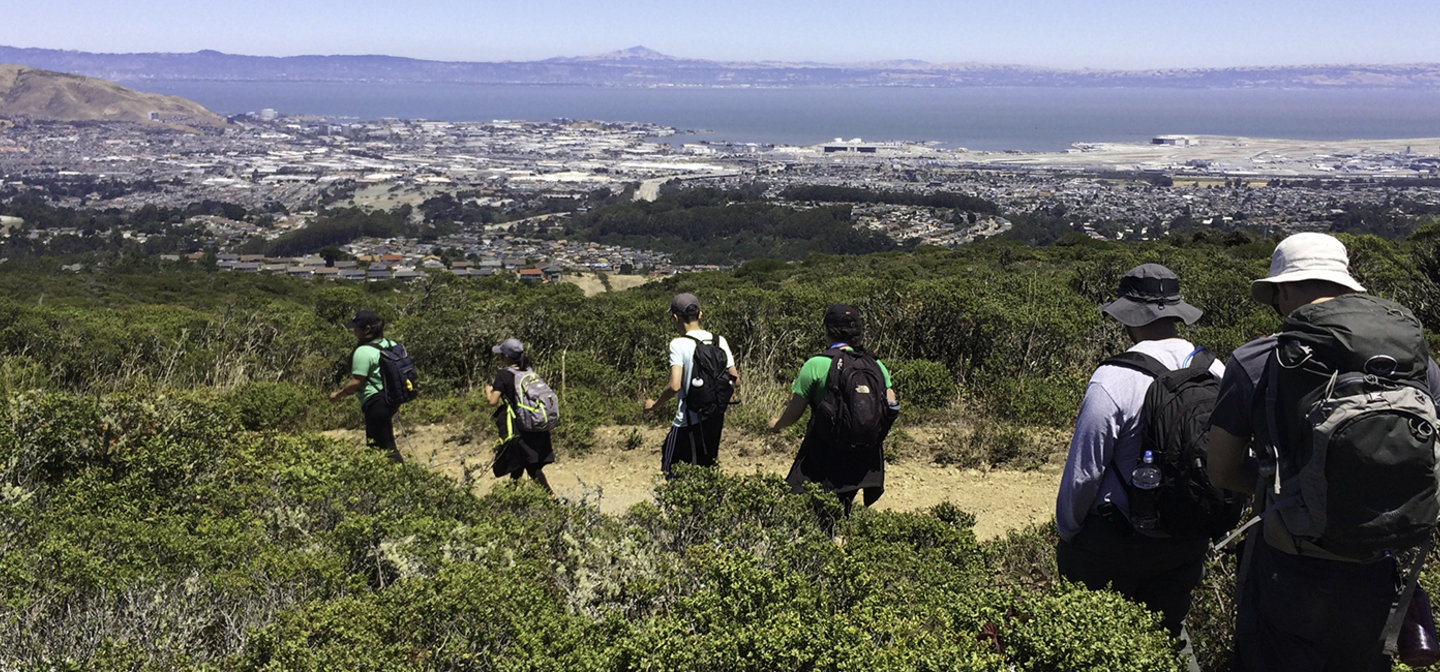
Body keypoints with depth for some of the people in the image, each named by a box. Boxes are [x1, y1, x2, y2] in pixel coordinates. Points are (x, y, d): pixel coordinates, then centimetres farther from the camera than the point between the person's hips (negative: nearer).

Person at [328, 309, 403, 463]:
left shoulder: (363, 352, -18)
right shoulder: (392, 345, 8)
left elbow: (356, 383, -18)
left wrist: (338, 395, -3)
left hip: (376, 403, -10)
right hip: (392, 399, 10)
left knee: (385, 446, -3)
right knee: (374, 444, 21)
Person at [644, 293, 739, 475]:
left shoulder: (678, 344, -17)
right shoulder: (720, 341, -1)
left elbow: (674, 386, -24)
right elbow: (735, 380, 1)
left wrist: (655, 405, -8)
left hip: (688, 421, -6)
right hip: (715, 418, 6)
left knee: (671, 473, 9)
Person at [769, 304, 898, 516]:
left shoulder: (816, 365, -11)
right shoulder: (877, 366, 1)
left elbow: (794, 412, -6)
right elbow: (890, 409, 4)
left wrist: (777, 424, 14)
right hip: (864, 457, 5)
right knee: (841, 511, 18)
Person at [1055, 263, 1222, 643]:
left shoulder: (1111, 381, -21)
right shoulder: (1216, 372, -4)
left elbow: (1083, 473, -14)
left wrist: (1066, 533, 2)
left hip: (1115, 542, -5)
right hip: (1188, 546, 6)